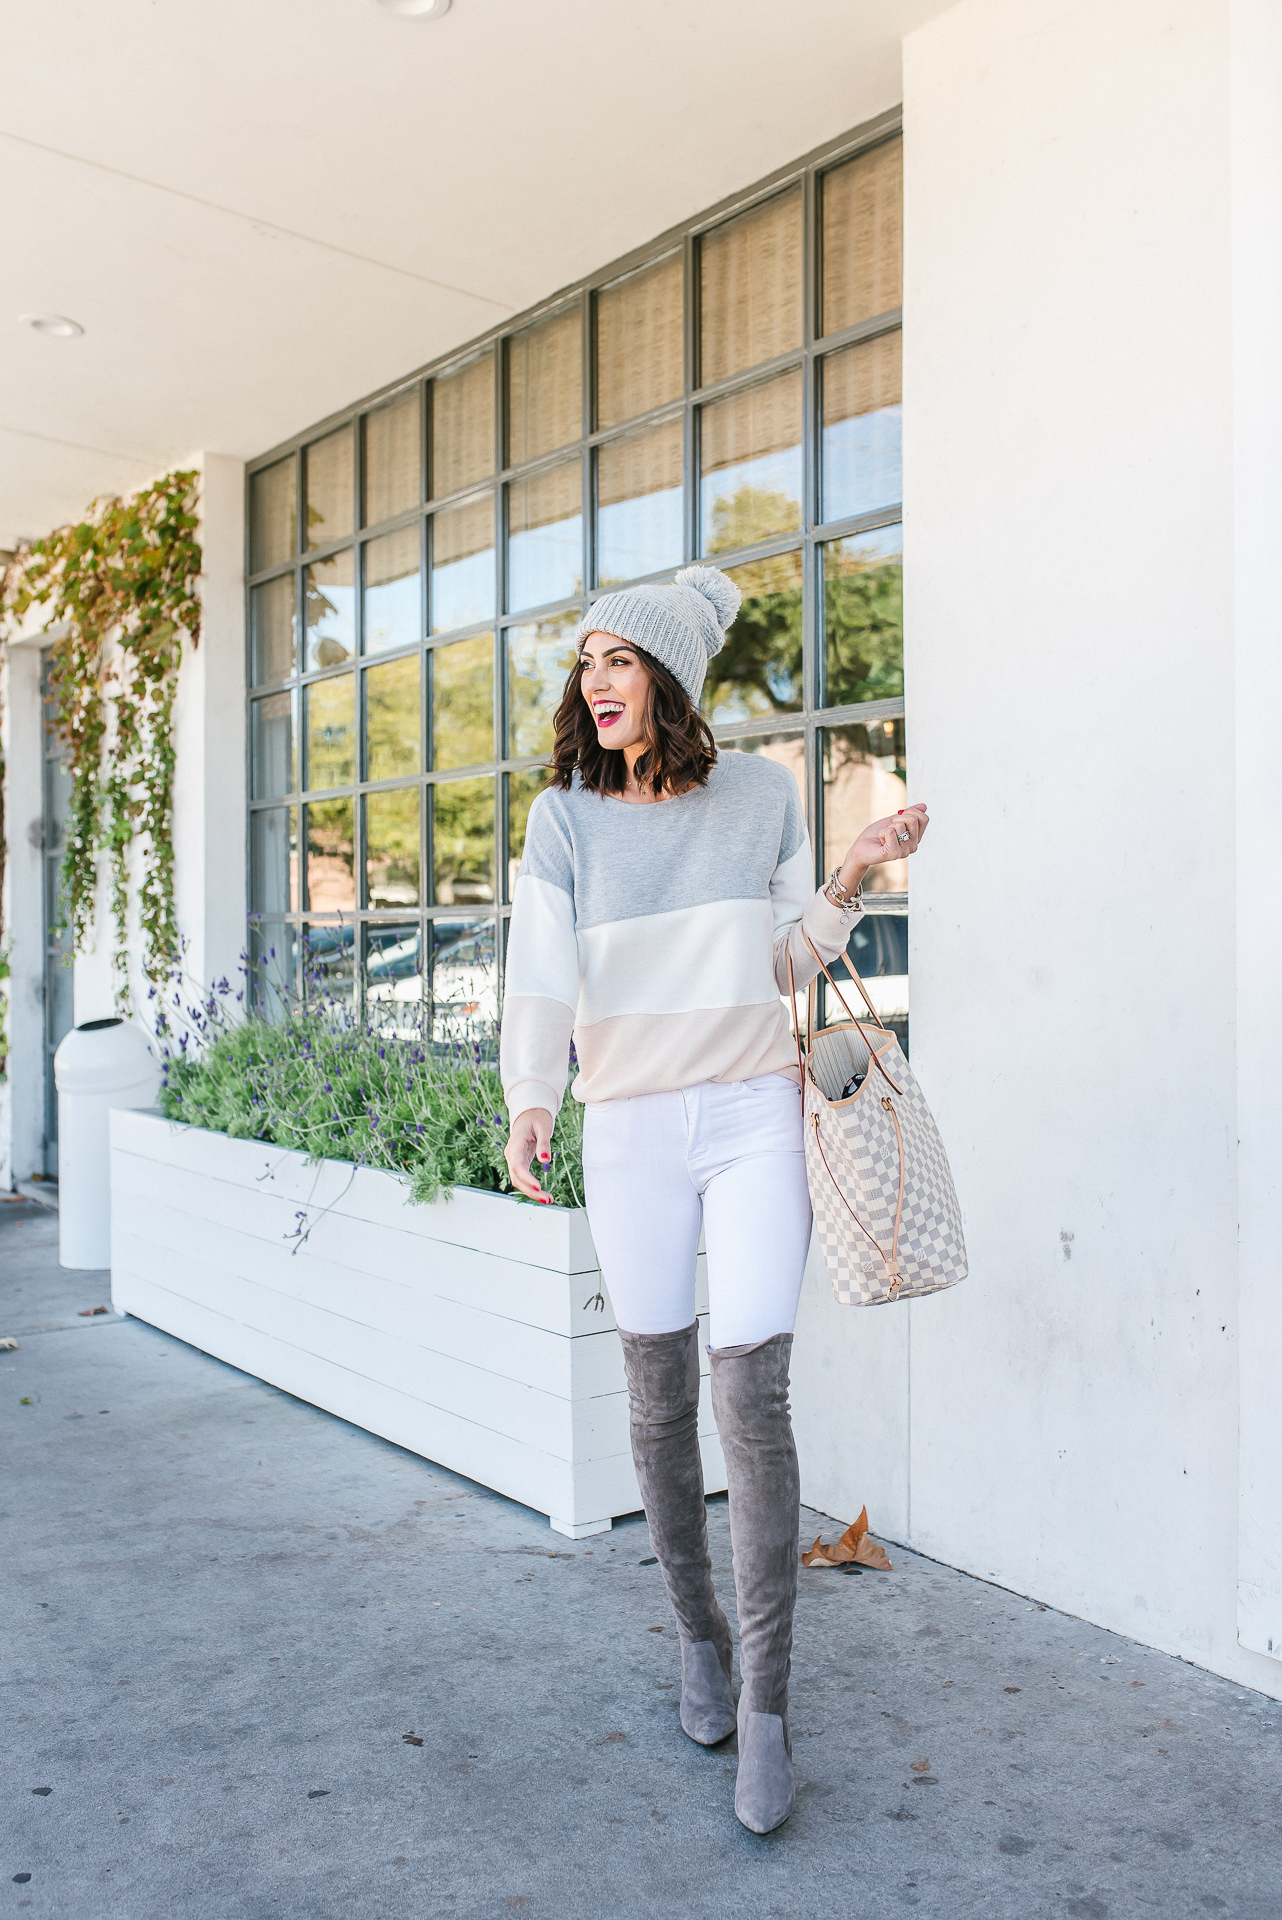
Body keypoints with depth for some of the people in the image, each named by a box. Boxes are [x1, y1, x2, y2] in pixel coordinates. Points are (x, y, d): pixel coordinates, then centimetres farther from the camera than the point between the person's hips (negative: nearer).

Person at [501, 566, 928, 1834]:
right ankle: (697, 1635, 33)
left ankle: (765, 1699, 8)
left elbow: (788, 961, 11)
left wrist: (851, 877, -5)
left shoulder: (762, 793, 4)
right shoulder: (565, 816, 1)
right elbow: (541, 969, -9)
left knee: (750, 1395, -7)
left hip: (753, 1119, 0)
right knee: (659, 1398, 9)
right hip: (631, 1131, 1)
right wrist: (528, 1103, -23)